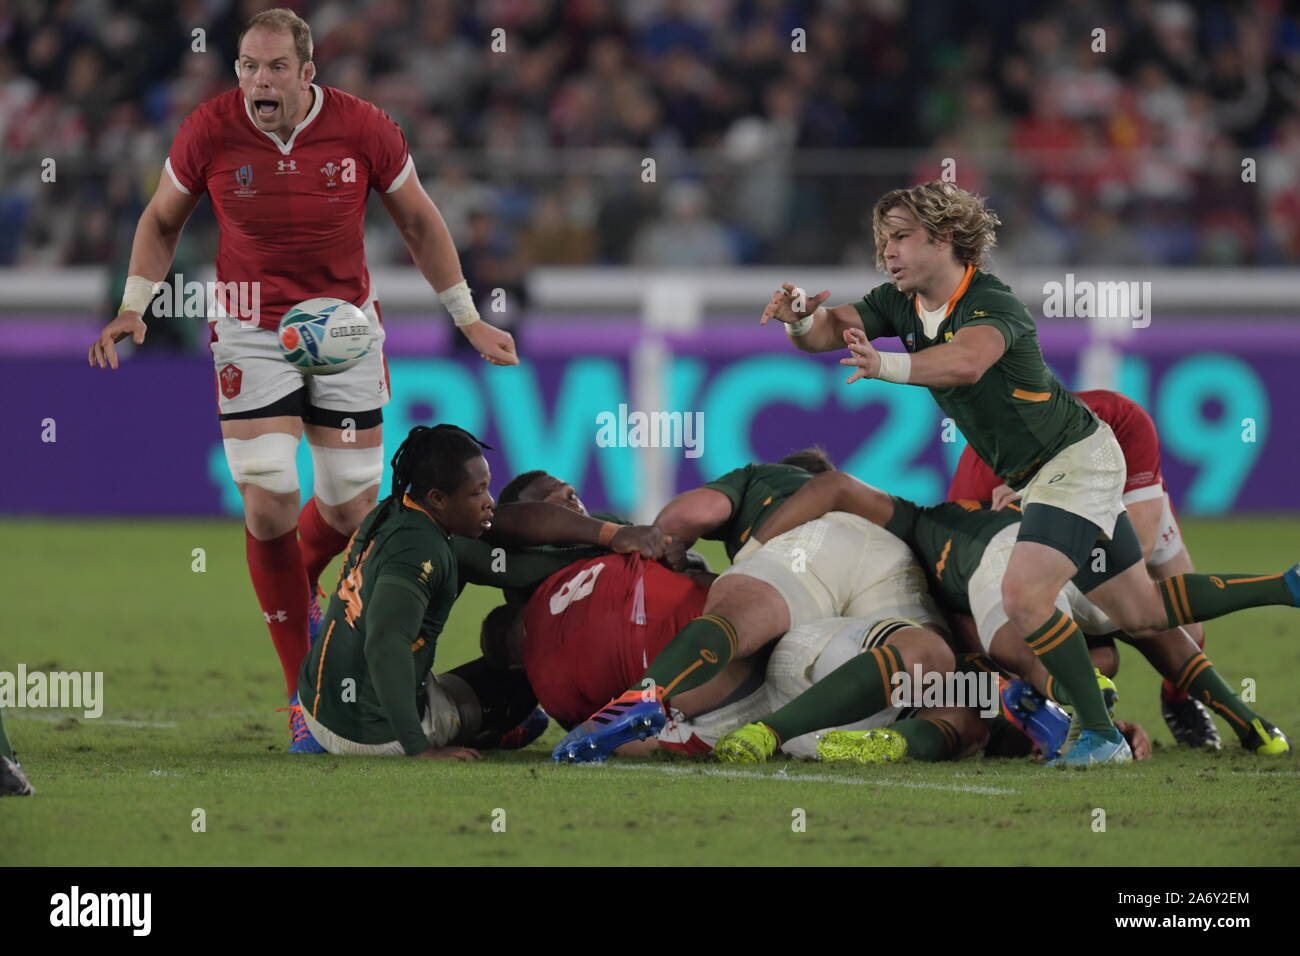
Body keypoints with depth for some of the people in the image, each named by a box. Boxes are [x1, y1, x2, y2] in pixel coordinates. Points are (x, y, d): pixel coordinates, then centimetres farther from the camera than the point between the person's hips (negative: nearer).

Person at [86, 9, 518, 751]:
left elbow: (419, 222, 4)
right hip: (251, 333, -1)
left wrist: (468, 318, 5)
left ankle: (300, 587, 40)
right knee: (269, 504, -13)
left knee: (354, 507, 2)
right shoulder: (210, 132, -12)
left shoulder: (363, 129, -12)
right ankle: (303, 688, 1)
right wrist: (135, 307, -5)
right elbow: (163, 221, 6)